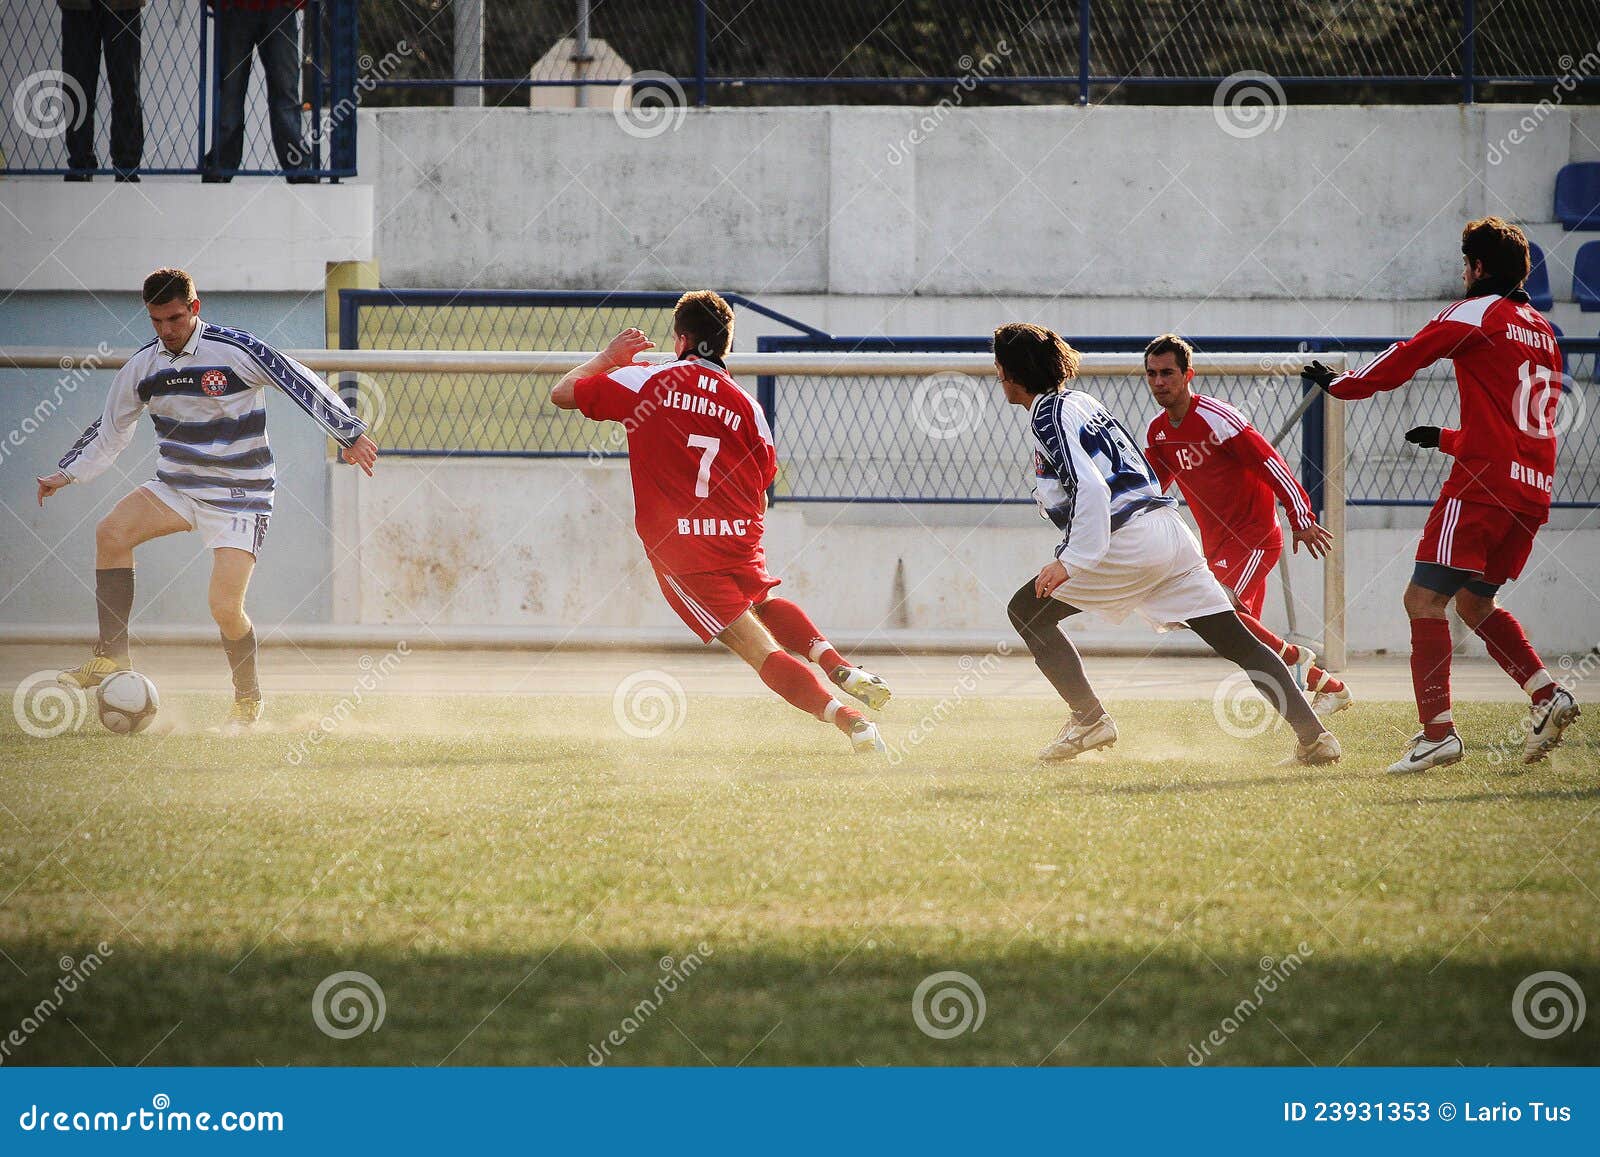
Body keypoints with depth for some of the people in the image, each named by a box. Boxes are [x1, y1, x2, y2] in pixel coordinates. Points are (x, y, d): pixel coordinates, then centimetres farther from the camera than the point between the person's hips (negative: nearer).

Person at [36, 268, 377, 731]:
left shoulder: (236, 351, -15)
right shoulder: (141, 367, 2)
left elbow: (304, 385, -10)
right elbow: (109, 432, 15)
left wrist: (351, 434, -12)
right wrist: (66, 475, 8)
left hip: (239, 497, -5)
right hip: (176, 486, 5)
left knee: (225, 607, -16)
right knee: (110, 532, -21)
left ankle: (248, 698, 11)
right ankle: (111, 658, -15)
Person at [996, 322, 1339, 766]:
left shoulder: (1049, 415, -6)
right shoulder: (1079, 400, 22)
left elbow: (1089, 488, -20)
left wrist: (1069, 562, -22)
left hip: (1128, 541, -9)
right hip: (1169, 527, 9)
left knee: (1027, 611, 3)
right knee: (1237, 642, 6)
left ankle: (1089, 720, -2)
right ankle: (1314, 737, 0)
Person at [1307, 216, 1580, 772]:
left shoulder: (1478, 313, -3)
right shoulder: (1542, 330, 21)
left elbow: (1405, 358, -4)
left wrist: (1341, 384, 10)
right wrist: (1447, 439, 34)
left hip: (1485, 483, -8)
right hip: (1533, 491, 9)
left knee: (1425, 597, -10)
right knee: (1475, 601, 21)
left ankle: (1437, 731, -19)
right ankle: (1546, 695, 6)